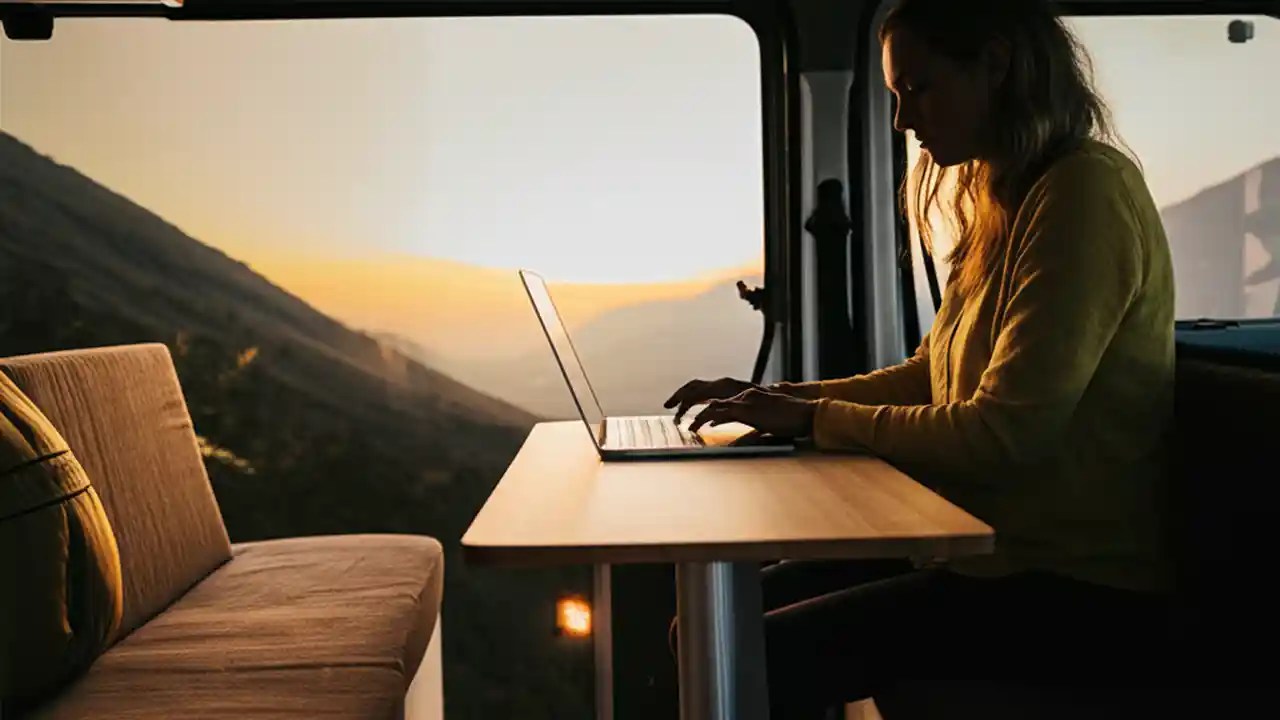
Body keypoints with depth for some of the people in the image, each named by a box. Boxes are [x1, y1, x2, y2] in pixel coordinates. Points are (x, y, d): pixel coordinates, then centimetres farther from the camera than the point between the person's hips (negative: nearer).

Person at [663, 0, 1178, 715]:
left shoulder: (1086, 190, -17)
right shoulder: (1001, 201, 12)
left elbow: (1003, 431, -22)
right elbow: (930, 379, 17)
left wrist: (816, 418, -13)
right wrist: (783, 397, 5)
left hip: (1077, 596, -9)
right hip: (993, 548, 9)